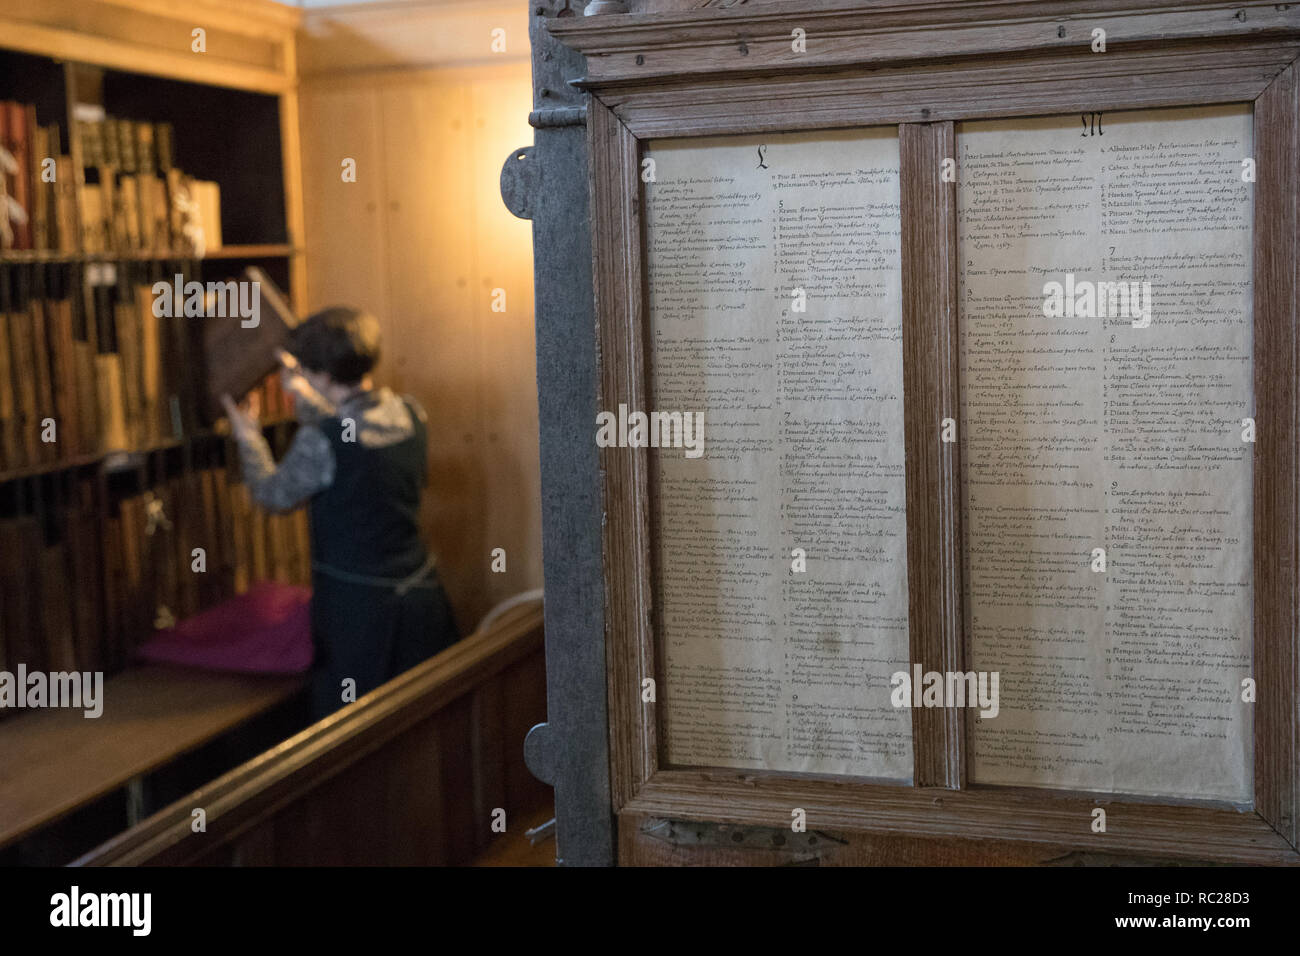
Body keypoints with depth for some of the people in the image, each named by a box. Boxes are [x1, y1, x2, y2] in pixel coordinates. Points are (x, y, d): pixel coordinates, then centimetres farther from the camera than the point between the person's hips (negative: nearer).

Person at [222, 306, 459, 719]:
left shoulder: (320, 440, -21)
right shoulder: (411, 416, -2)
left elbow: (274, 494, -1)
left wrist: (248, 437, 15)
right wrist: (306, 399, 30)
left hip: (358, 608, -6)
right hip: (422, 593, 6)